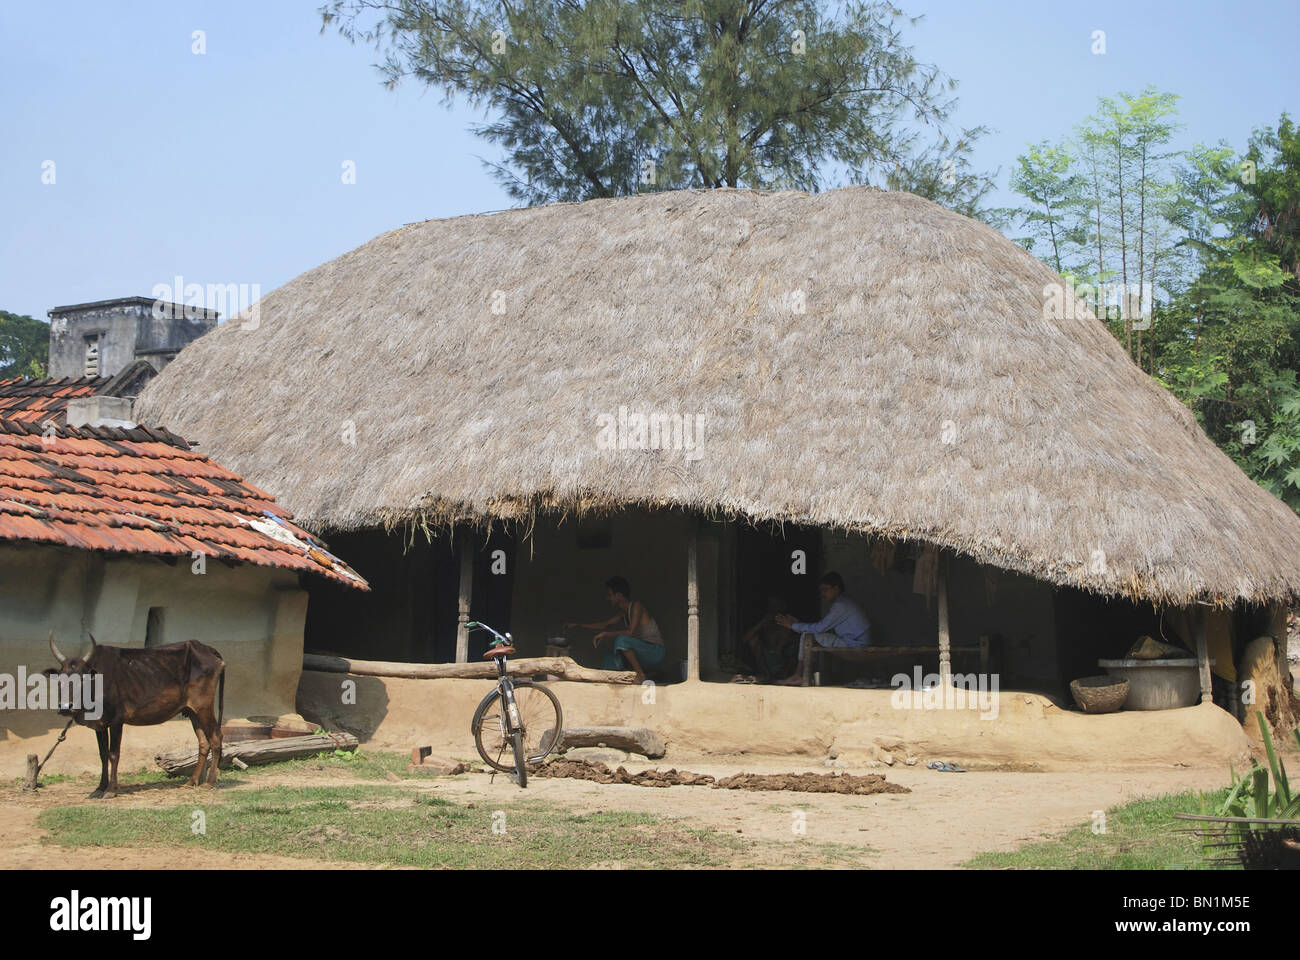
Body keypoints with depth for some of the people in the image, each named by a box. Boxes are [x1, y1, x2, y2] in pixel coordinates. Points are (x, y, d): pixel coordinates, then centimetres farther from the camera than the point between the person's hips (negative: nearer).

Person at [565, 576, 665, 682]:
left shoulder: (636, 606, -15)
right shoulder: (623, 613, 12)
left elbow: (631, 632, -26)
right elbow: (604, 624, 23)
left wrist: (605, 634, -19)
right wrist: (578, 625, 22)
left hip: (656, 653, -9)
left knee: (621, 639, -28)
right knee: (609, 655, 13)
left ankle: (640, 675, -21)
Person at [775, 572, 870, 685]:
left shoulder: (841, 605, -15)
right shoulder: (845, 601, 18)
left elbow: (819, 628, -16)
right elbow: (824, 627, 16)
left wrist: (793, 625, -6)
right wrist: (797, 624, 10)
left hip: (853, 646, -11)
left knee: (808, 636, -15)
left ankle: (798, 676, -10)